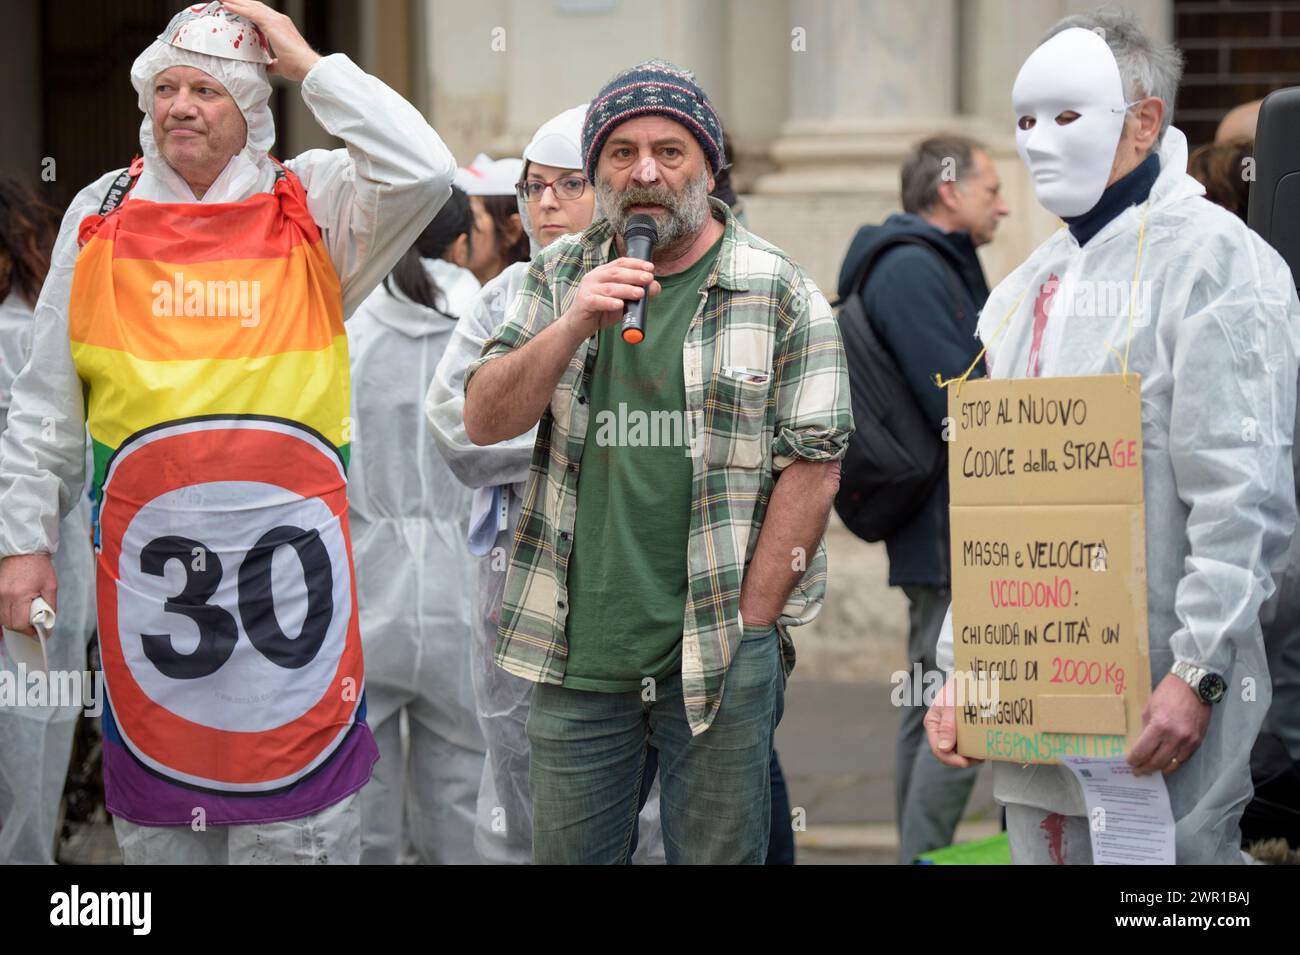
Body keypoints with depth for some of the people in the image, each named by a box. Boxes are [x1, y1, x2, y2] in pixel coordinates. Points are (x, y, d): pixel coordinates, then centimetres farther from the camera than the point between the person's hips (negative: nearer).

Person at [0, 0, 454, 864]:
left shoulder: (313, 210, 2)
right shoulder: (100, 217, 9)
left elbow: (424, 170, -17)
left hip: (288, 560, -2)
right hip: (148, 562, 2)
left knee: (298, 824, 2)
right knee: (156, 823, 9)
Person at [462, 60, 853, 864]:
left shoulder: (781, 293, -2)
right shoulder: (560, 279, 9)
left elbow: (813, 466, -4)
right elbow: (484, 422, 1)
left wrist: (750, 624, -8)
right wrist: (573, 326, -15)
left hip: (719, 651, -3)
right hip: (576, 649, 3)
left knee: (718, 854, 5)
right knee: (564, 853, 10)